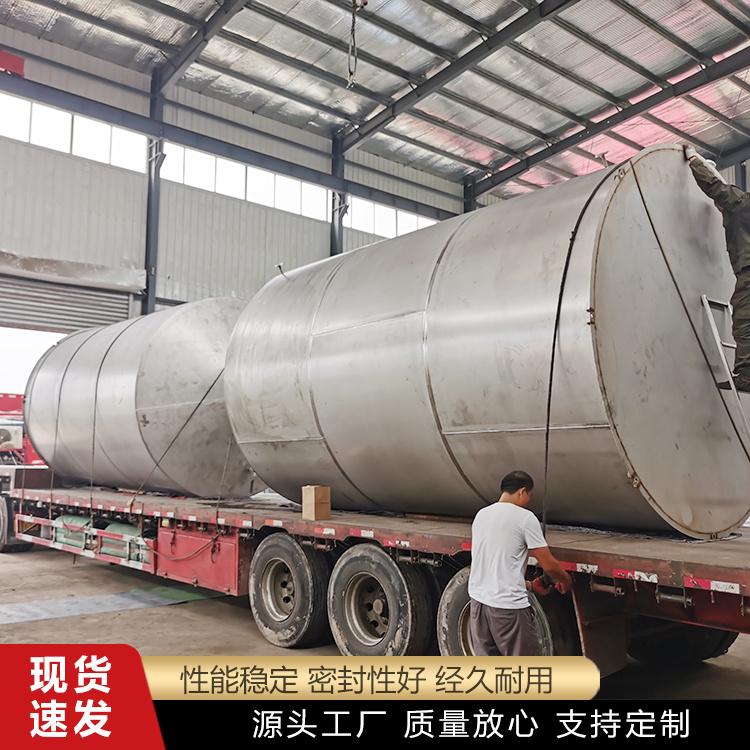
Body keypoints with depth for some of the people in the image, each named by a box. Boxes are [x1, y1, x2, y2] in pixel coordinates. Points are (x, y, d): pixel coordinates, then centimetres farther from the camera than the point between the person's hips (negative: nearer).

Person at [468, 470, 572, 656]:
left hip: (478, 599, 7)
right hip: (508, 606, -7)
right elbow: (548, 564, -6)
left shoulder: (481, 515, 12)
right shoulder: (525, 517, -9)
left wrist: (529, 585, 25)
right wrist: (565, 581, 16)